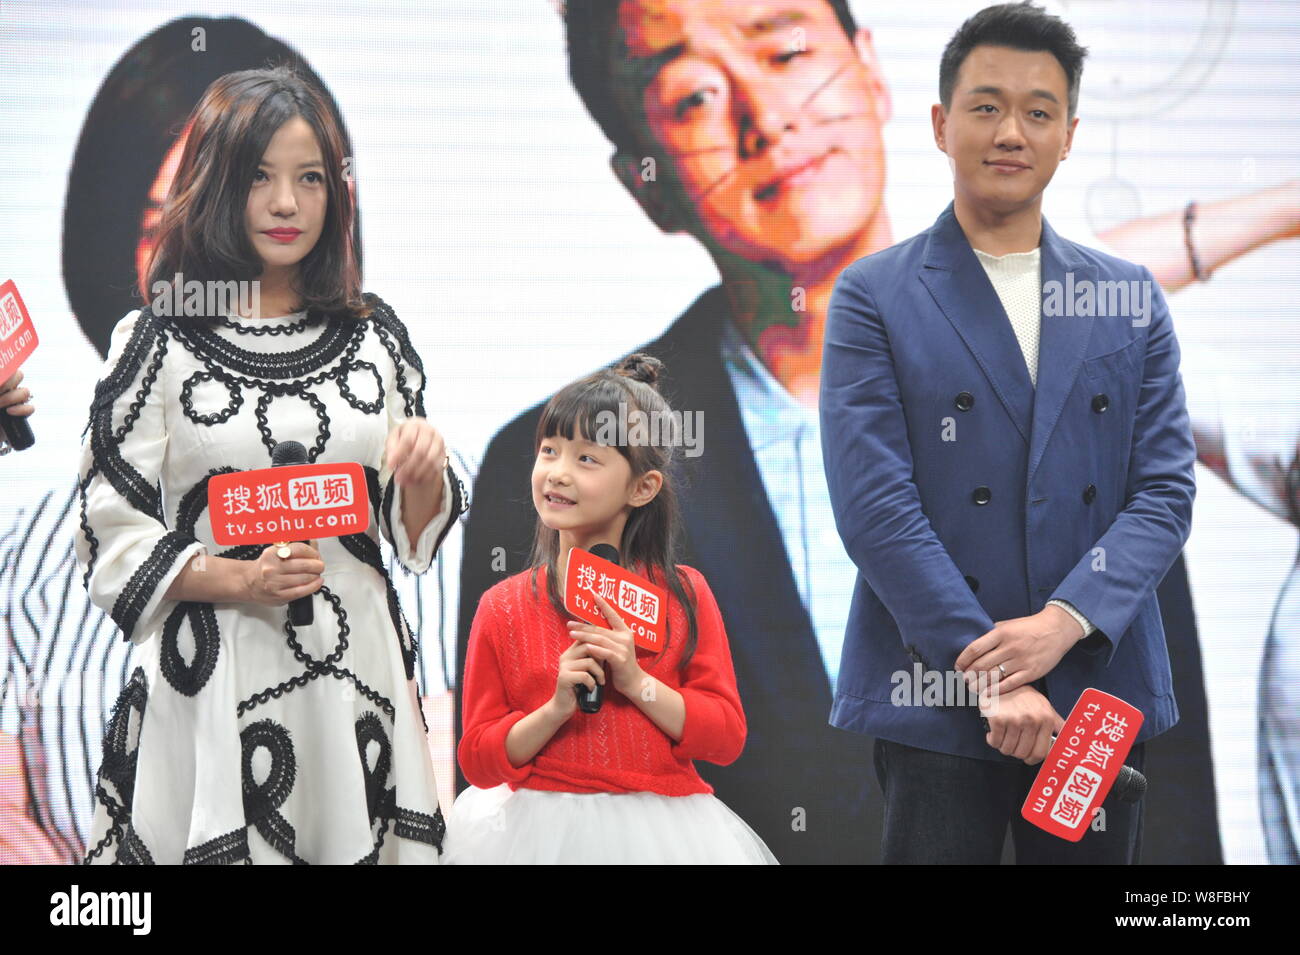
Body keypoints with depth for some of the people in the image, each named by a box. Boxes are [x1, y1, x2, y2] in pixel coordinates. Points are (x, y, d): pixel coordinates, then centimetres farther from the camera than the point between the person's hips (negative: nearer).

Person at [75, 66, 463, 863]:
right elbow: (111, 536, -4)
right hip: (212, 678, -3)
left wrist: (426, 476, -8)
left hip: (355, 674, 3)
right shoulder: (159, 340, -4)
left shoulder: (374, 334, 7)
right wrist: (239, 579, -17)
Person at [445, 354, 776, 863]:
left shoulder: (683, 594, -1)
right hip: (544, 833, 0)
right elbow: (478, 760, -2)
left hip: (662, 833, 0)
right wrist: (556, 708, -17)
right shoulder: (504, 607, -1)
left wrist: (637, 683, -16)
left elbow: (727, 736, -5)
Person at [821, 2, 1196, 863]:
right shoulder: (876, 298, 0)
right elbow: (875, 506, -8)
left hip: (1102, 693, 3)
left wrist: (1065, 620, -13)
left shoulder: (1130, 298, 11)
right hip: (939, 699, -3)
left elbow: (1166, 488, 4)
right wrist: (992, 677, -15)